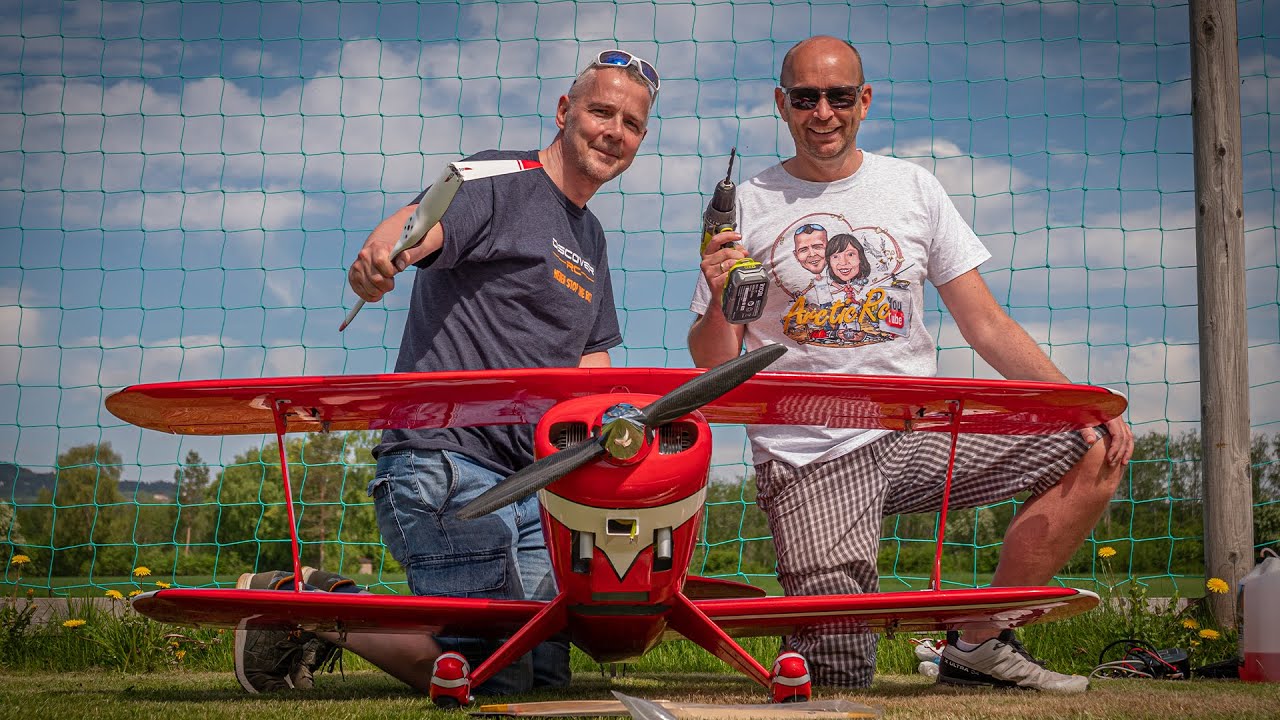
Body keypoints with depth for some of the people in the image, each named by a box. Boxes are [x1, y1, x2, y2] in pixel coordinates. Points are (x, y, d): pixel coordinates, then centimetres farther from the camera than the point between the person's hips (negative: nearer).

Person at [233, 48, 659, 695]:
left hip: (532, 481, 9)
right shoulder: (497, 180, -3)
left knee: (546, 676, 6)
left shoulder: (591, 238, 23)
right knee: (495, 676, -18)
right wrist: (383, 250, -49)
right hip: (446, 457, -9)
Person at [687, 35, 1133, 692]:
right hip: (810, 458, -3)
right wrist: (718, 305, -18)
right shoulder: (747, 208, 3)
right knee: (836, 677, -16)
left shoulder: (913, 188, 10)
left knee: (1097, 452, -13)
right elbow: (712, 367, 4)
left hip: (922, 434, 4)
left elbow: (987, 326, 7)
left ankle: (978, 644, -2)